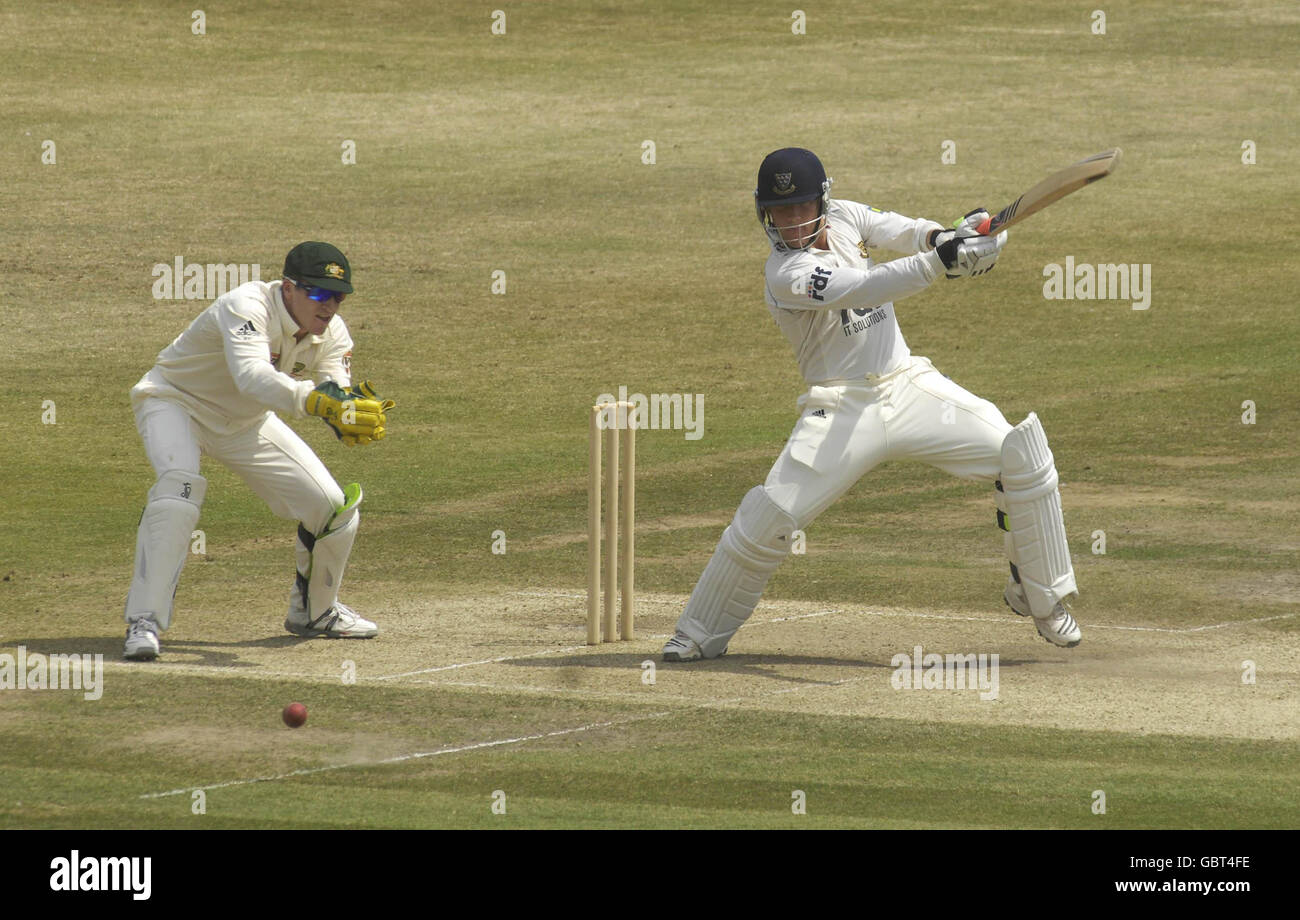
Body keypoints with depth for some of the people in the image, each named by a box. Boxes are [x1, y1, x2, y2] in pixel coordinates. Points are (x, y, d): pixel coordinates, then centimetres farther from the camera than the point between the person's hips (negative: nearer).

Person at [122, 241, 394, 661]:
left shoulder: (331, 335, -13)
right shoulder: (248, 308, -34)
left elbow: (338, 409, -23)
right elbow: (252, 375, -52)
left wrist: (359, 414, -47)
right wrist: (318, 401, -66)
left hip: (244, 422, 7)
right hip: (175, 402, -7)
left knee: (334, 508, 1)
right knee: (179, 486, -36)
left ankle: (314, 611, 28)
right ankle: (144, 622, -33)